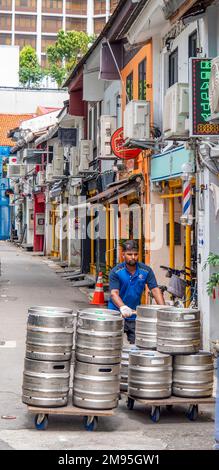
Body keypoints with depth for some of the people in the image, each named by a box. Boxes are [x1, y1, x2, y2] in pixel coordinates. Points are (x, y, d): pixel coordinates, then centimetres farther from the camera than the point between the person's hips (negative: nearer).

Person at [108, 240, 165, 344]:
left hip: (136, 314, 3)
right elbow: (114, 293, -21)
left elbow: (155, 290, -6)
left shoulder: (146, 270, -3)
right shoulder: (116, 272, -11)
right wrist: (123, 307, -41)